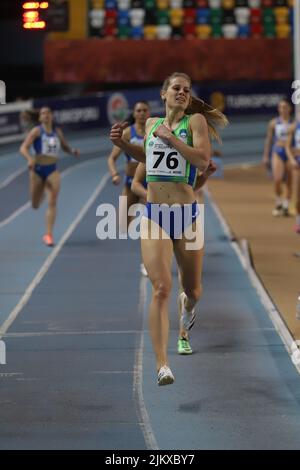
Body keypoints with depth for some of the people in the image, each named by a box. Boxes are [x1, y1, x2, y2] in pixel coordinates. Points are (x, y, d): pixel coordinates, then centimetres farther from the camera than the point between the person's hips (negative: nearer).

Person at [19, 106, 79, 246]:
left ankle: (48, 235, -11)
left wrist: (73, 151, -5)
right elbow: (23, 148, -15)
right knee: (35, 205, 11)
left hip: (52, 170, 2)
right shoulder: (36, 131, -7)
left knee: (52, 203, -13)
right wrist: (30, 158, -35)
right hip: (37, 169, -1)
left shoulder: (57, 131, 5)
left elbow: (65, 147, 18)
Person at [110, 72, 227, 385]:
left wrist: (170, 137, -15)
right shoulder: (151, 123, 11)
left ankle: (187, 305, 55)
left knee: (193, 291, 14)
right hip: (153, 215, 1)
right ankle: (162, 365, -17)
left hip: (186, 215, -1)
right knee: (161, 289, -14)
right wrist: (122, 143, 14)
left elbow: (203, 160, -16)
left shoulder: (195, 120, -1)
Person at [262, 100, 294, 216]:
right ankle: (278, 203, 4)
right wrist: (266, 156, 10)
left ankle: (285, 206, 11)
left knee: (290, 181, 1)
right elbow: (268, 140, 13)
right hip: (278, 151, 0)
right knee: (277, 179, -15)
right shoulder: (274, 123, 7)